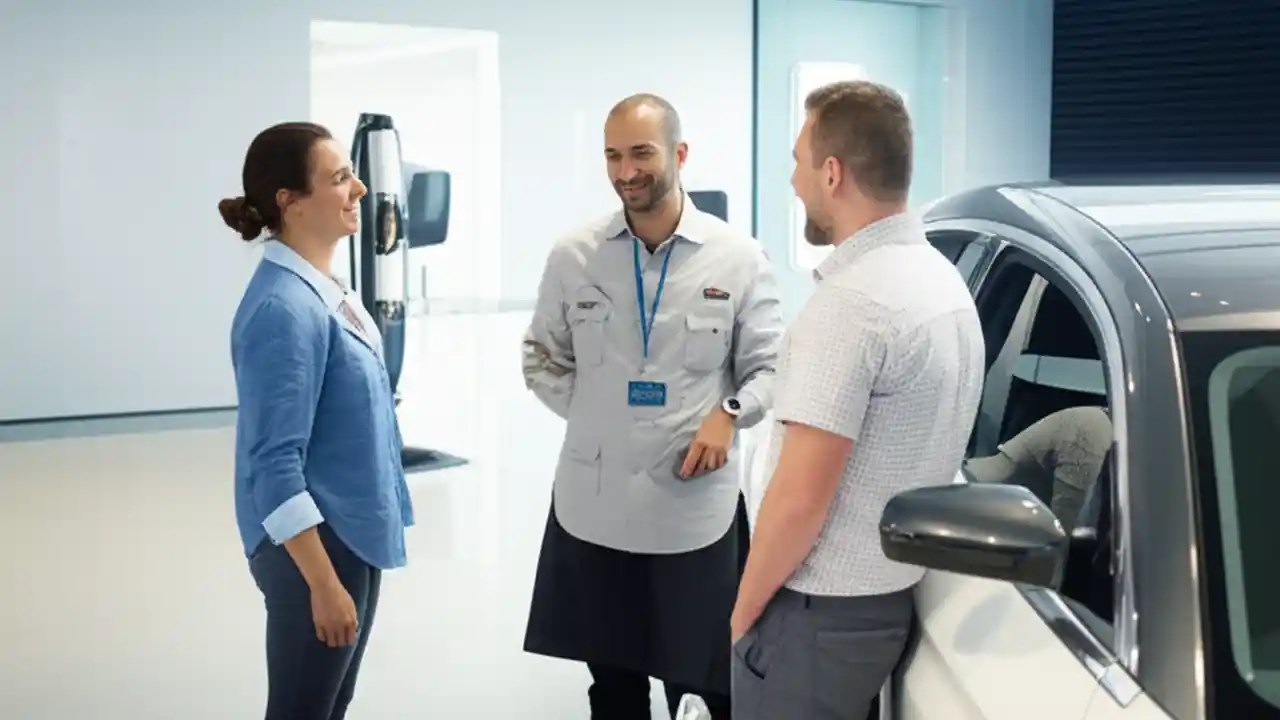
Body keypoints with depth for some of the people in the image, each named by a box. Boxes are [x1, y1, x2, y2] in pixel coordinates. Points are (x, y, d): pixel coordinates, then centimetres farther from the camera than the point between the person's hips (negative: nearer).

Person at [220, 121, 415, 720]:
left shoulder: (324, 290, 4)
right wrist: (322, 582, -23)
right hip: (314, 544, -9)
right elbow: (275, 463, -24)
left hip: (351, 534, 9)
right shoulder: (285, 307, -23)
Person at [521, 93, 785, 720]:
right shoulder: (572, 256, 1)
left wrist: (730, 413, -15)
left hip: (696, 508, -2)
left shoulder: (738, 257, -3)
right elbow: (540, 358, 11)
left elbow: (769, 366, 3)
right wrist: (592, 413, -1)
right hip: (592, 506, 2)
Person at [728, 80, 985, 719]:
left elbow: (801, 496, -24)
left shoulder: (850, 301, -22)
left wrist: (745, 608, -9)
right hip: (890, 597, 9)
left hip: (818, 611, -9)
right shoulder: (943, 282, 8)